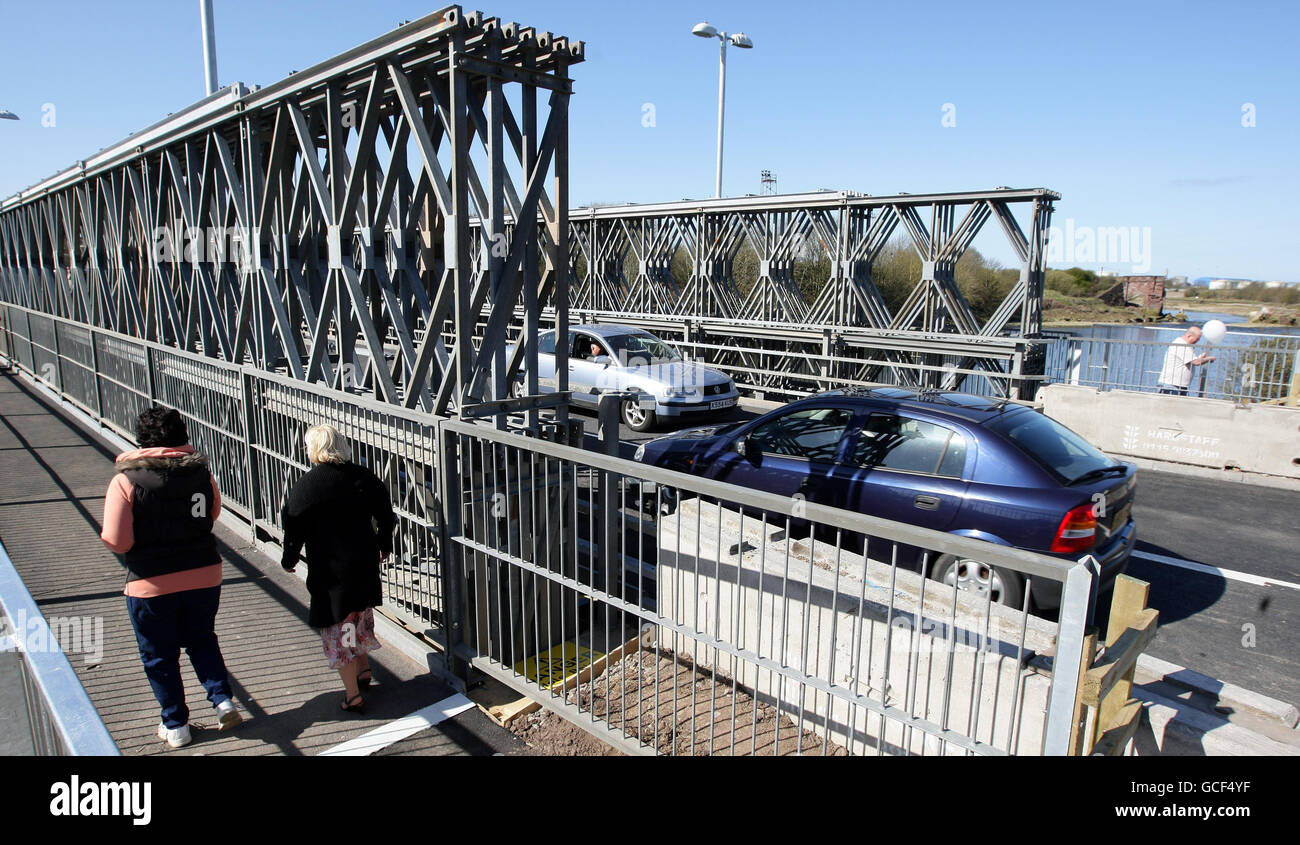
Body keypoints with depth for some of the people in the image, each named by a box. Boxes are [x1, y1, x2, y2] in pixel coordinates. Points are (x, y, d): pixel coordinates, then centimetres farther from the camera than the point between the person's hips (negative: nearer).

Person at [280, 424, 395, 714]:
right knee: (361, 617, 26)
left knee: (337, 628, 6)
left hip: (330, 570, -5)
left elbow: (294, 530, -9)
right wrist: (384, 544, 23)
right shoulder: (363, 477, -2)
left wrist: (289, 559, 10)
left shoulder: (304, 487, -15)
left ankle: (353, 695, 11)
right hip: (365, 563, 5)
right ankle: (364, 669, 40)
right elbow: (385, 514, 7)